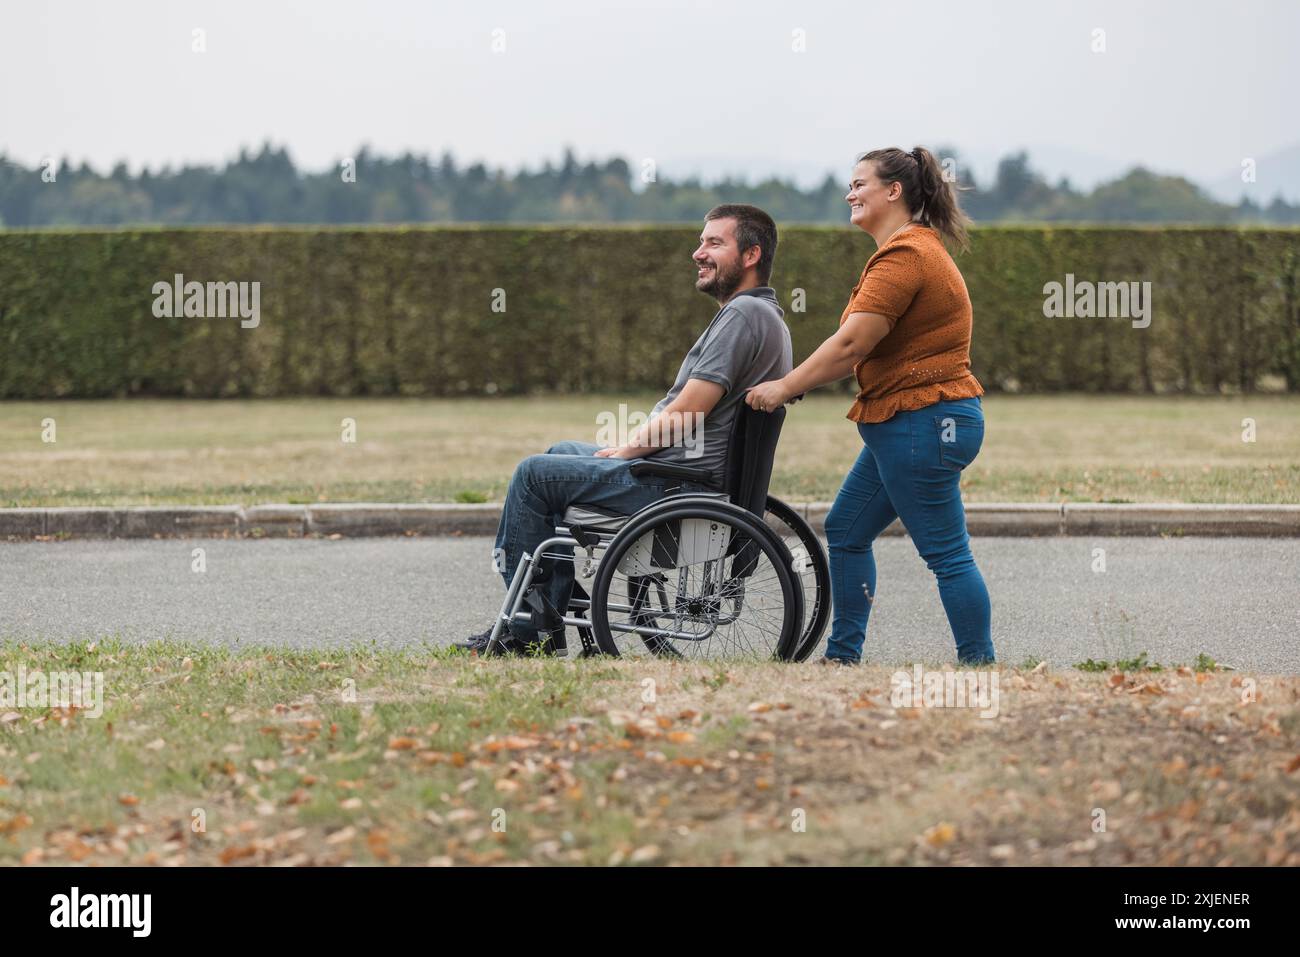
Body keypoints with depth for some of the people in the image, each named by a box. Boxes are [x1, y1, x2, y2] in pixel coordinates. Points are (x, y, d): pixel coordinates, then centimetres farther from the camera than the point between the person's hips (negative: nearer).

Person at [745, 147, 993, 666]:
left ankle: (978, 664, -2)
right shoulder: (915, 249, 19)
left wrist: (785, 387, -11)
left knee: (946, 554, -7)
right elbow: (864, 350, 18)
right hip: (904, 423, 12)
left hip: (924, 423, -12)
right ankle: (843, 655, 21)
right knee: (846, 531, 15)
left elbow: (851, 345, -20)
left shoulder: (904, 257, -16)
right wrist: (793, 382, 11)